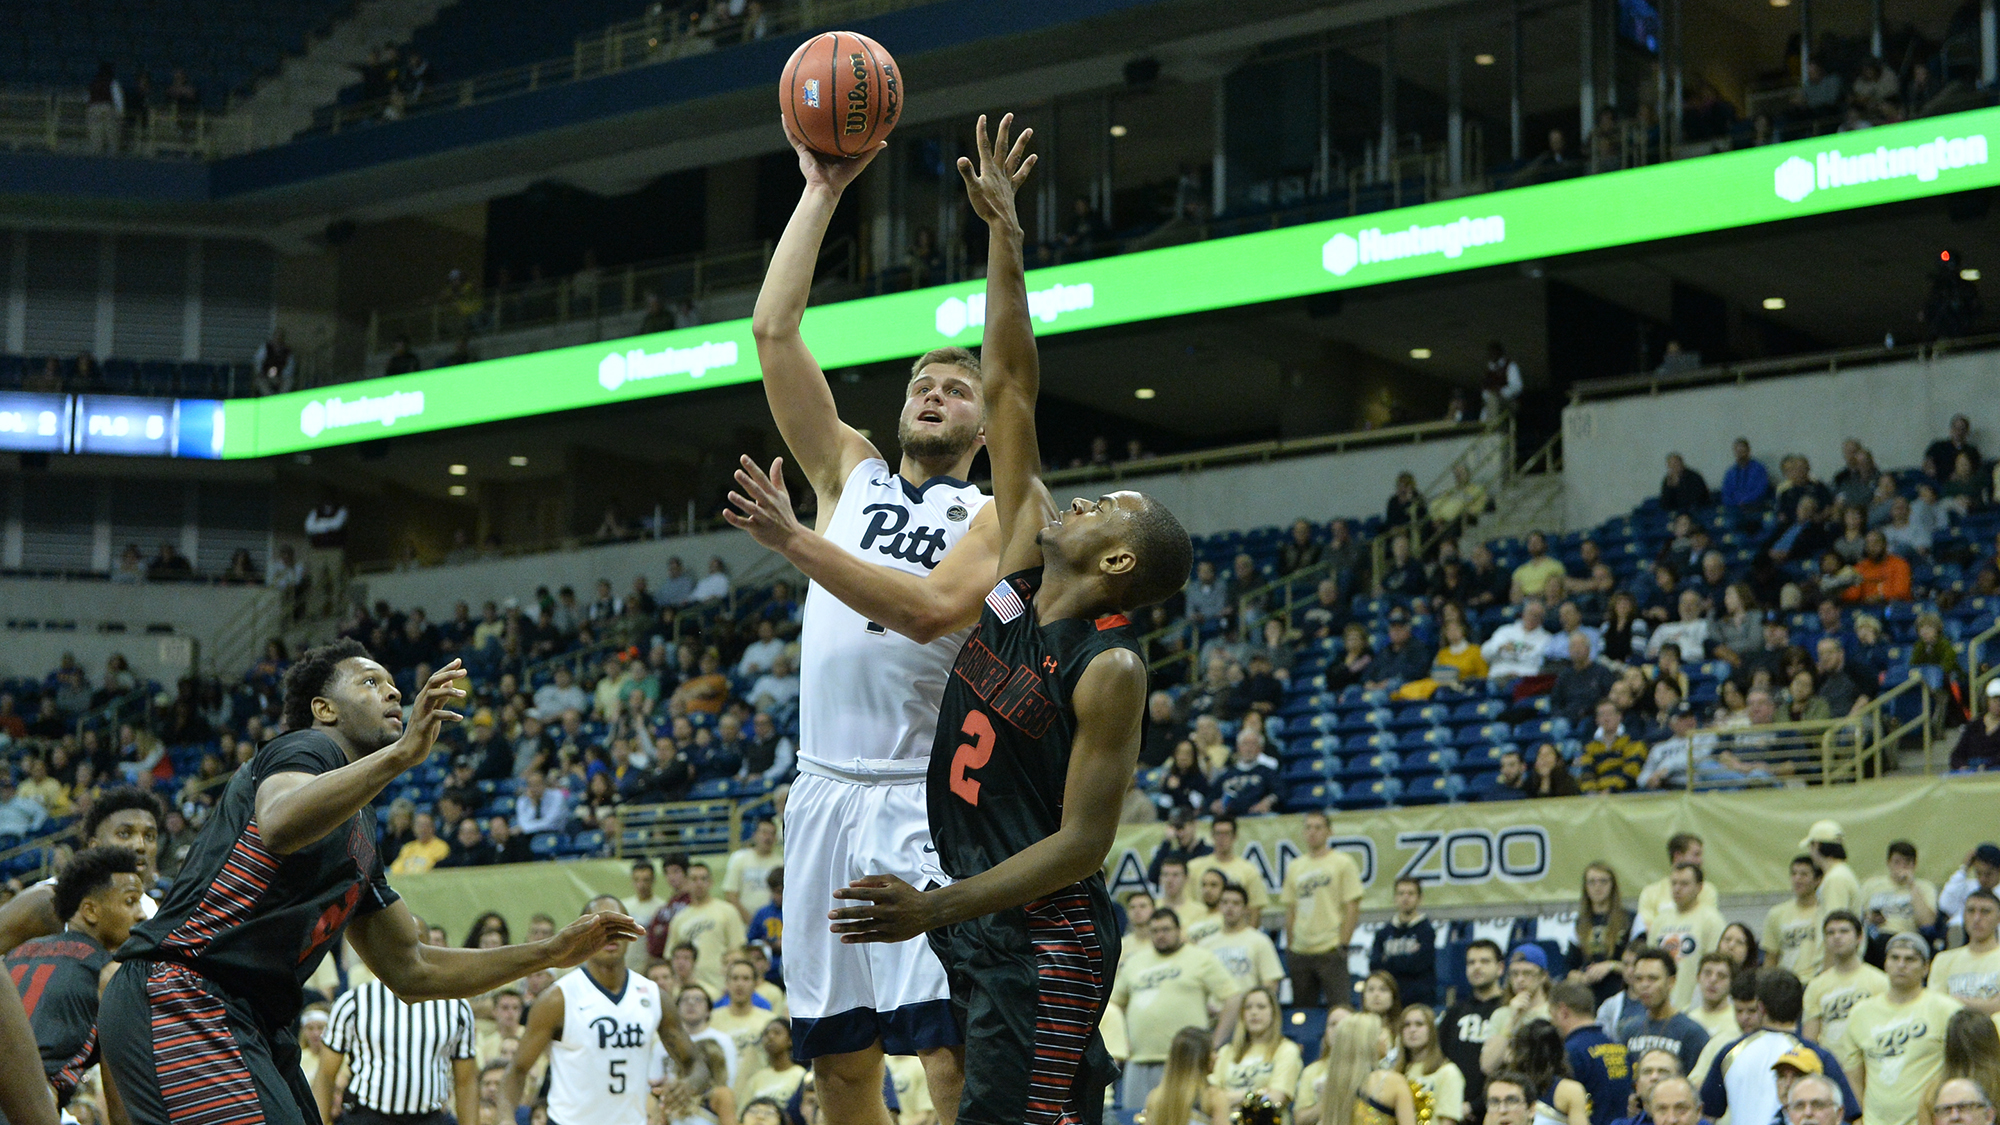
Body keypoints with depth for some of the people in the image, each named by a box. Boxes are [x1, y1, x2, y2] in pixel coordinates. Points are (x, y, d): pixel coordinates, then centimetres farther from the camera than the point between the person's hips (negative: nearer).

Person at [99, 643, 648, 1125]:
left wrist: (552, 952, 23)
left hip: (250, 1025, 11)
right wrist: (403, 752, -36)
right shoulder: (308, 749, -3)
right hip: (179, 997, -11)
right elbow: (278, 825, -30)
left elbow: (411, 969, 27)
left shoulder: (359, 832, 24)